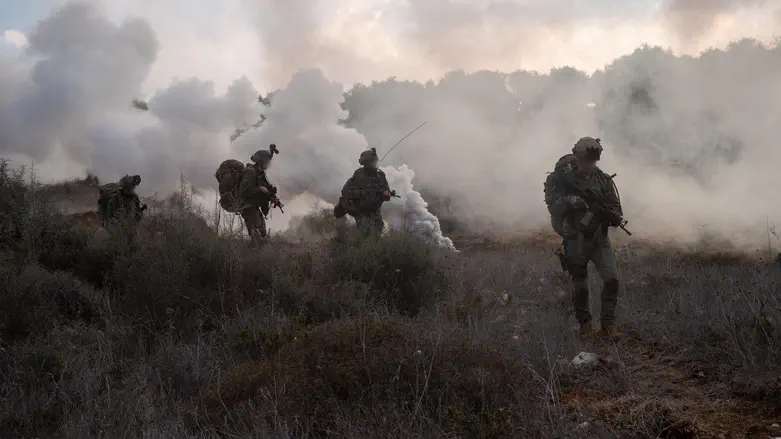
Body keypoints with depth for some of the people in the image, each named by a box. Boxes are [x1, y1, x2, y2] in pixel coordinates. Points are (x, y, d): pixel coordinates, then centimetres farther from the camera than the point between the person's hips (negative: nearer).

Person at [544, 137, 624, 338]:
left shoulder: (604, 179, 2)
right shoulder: (563, 179, -6)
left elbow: (616, 208, 2)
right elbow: (553, 206, -9)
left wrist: (614, 216, -21)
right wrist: (567, 201, -29)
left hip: (599, 238, 2)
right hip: (575, 240, -2)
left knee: (612, 278, -11)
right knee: (580, 286, 6)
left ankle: (608, 324, 0)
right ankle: (585, 324, 25)